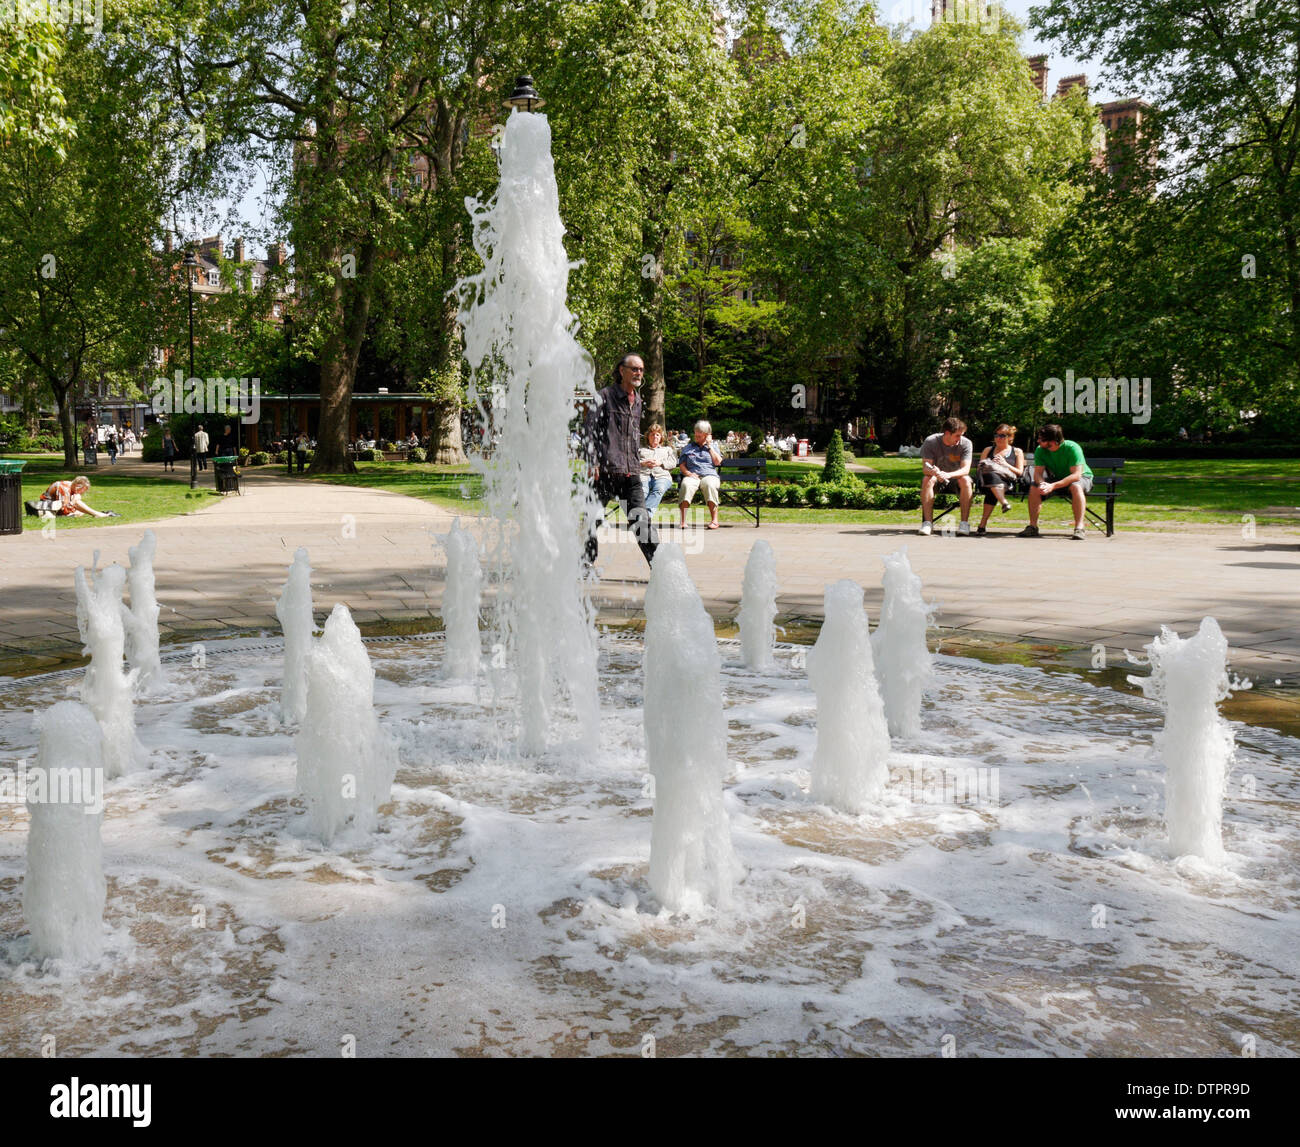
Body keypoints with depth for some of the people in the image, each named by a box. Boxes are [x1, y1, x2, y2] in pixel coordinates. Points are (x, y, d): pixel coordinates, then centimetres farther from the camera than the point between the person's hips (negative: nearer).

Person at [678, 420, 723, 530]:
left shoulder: (713, 447, 23)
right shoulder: (688, 447, 24)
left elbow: (718, 462, 5)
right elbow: (682, 465, 16)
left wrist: (709, 446, 8)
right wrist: (687, 472, -6)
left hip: (709, 475, -1)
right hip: (692, 475, 1)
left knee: (710, 484, -39)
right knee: (686, 485, -36)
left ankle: (714, 520, -35)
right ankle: (682, 520, -38)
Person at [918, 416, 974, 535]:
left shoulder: (966, 443, -14)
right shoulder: (931, 442, -14)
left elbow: (965, 469, -22)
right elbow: (925, 467, -19)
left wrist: (948, 475, -43)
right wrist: (934, 472, -45)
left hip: (956, 478, 0)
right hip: (938, 480, 0)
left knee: (965, 480, -33)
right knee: (927, 480, -32)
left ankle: (965, 522, -30)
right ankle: (927, 522, -33)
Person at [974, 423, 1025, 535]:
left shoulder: (1017, 452, 23)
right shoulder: (988, 450, 30)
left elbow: (1019, 472, 12)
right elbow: (980, 468, 20)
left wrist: (1005, 465, -2)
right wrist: (992, 464, 0)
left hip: (1008, 482, -1)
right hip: (988, 477, 1)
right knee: (991, 474, -41)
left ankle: (983, 523, -48)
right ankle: (1004, 503, -59)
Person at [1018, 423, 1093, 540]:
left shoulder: (1072, 448, -28)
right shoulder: (1040, 450, -12)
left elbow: (1076, 475, -33)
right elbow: (1037, 473, -13)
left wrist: (1053, 486, -43)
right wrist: (1042, 484, -38)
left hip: (1082, 477, -5)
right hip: (1057, 478, 5)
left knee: (1076, 487, -39)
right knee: (1034, 488, -20)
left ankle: (1079, 528, -40)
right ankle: (1033, 526, -14)